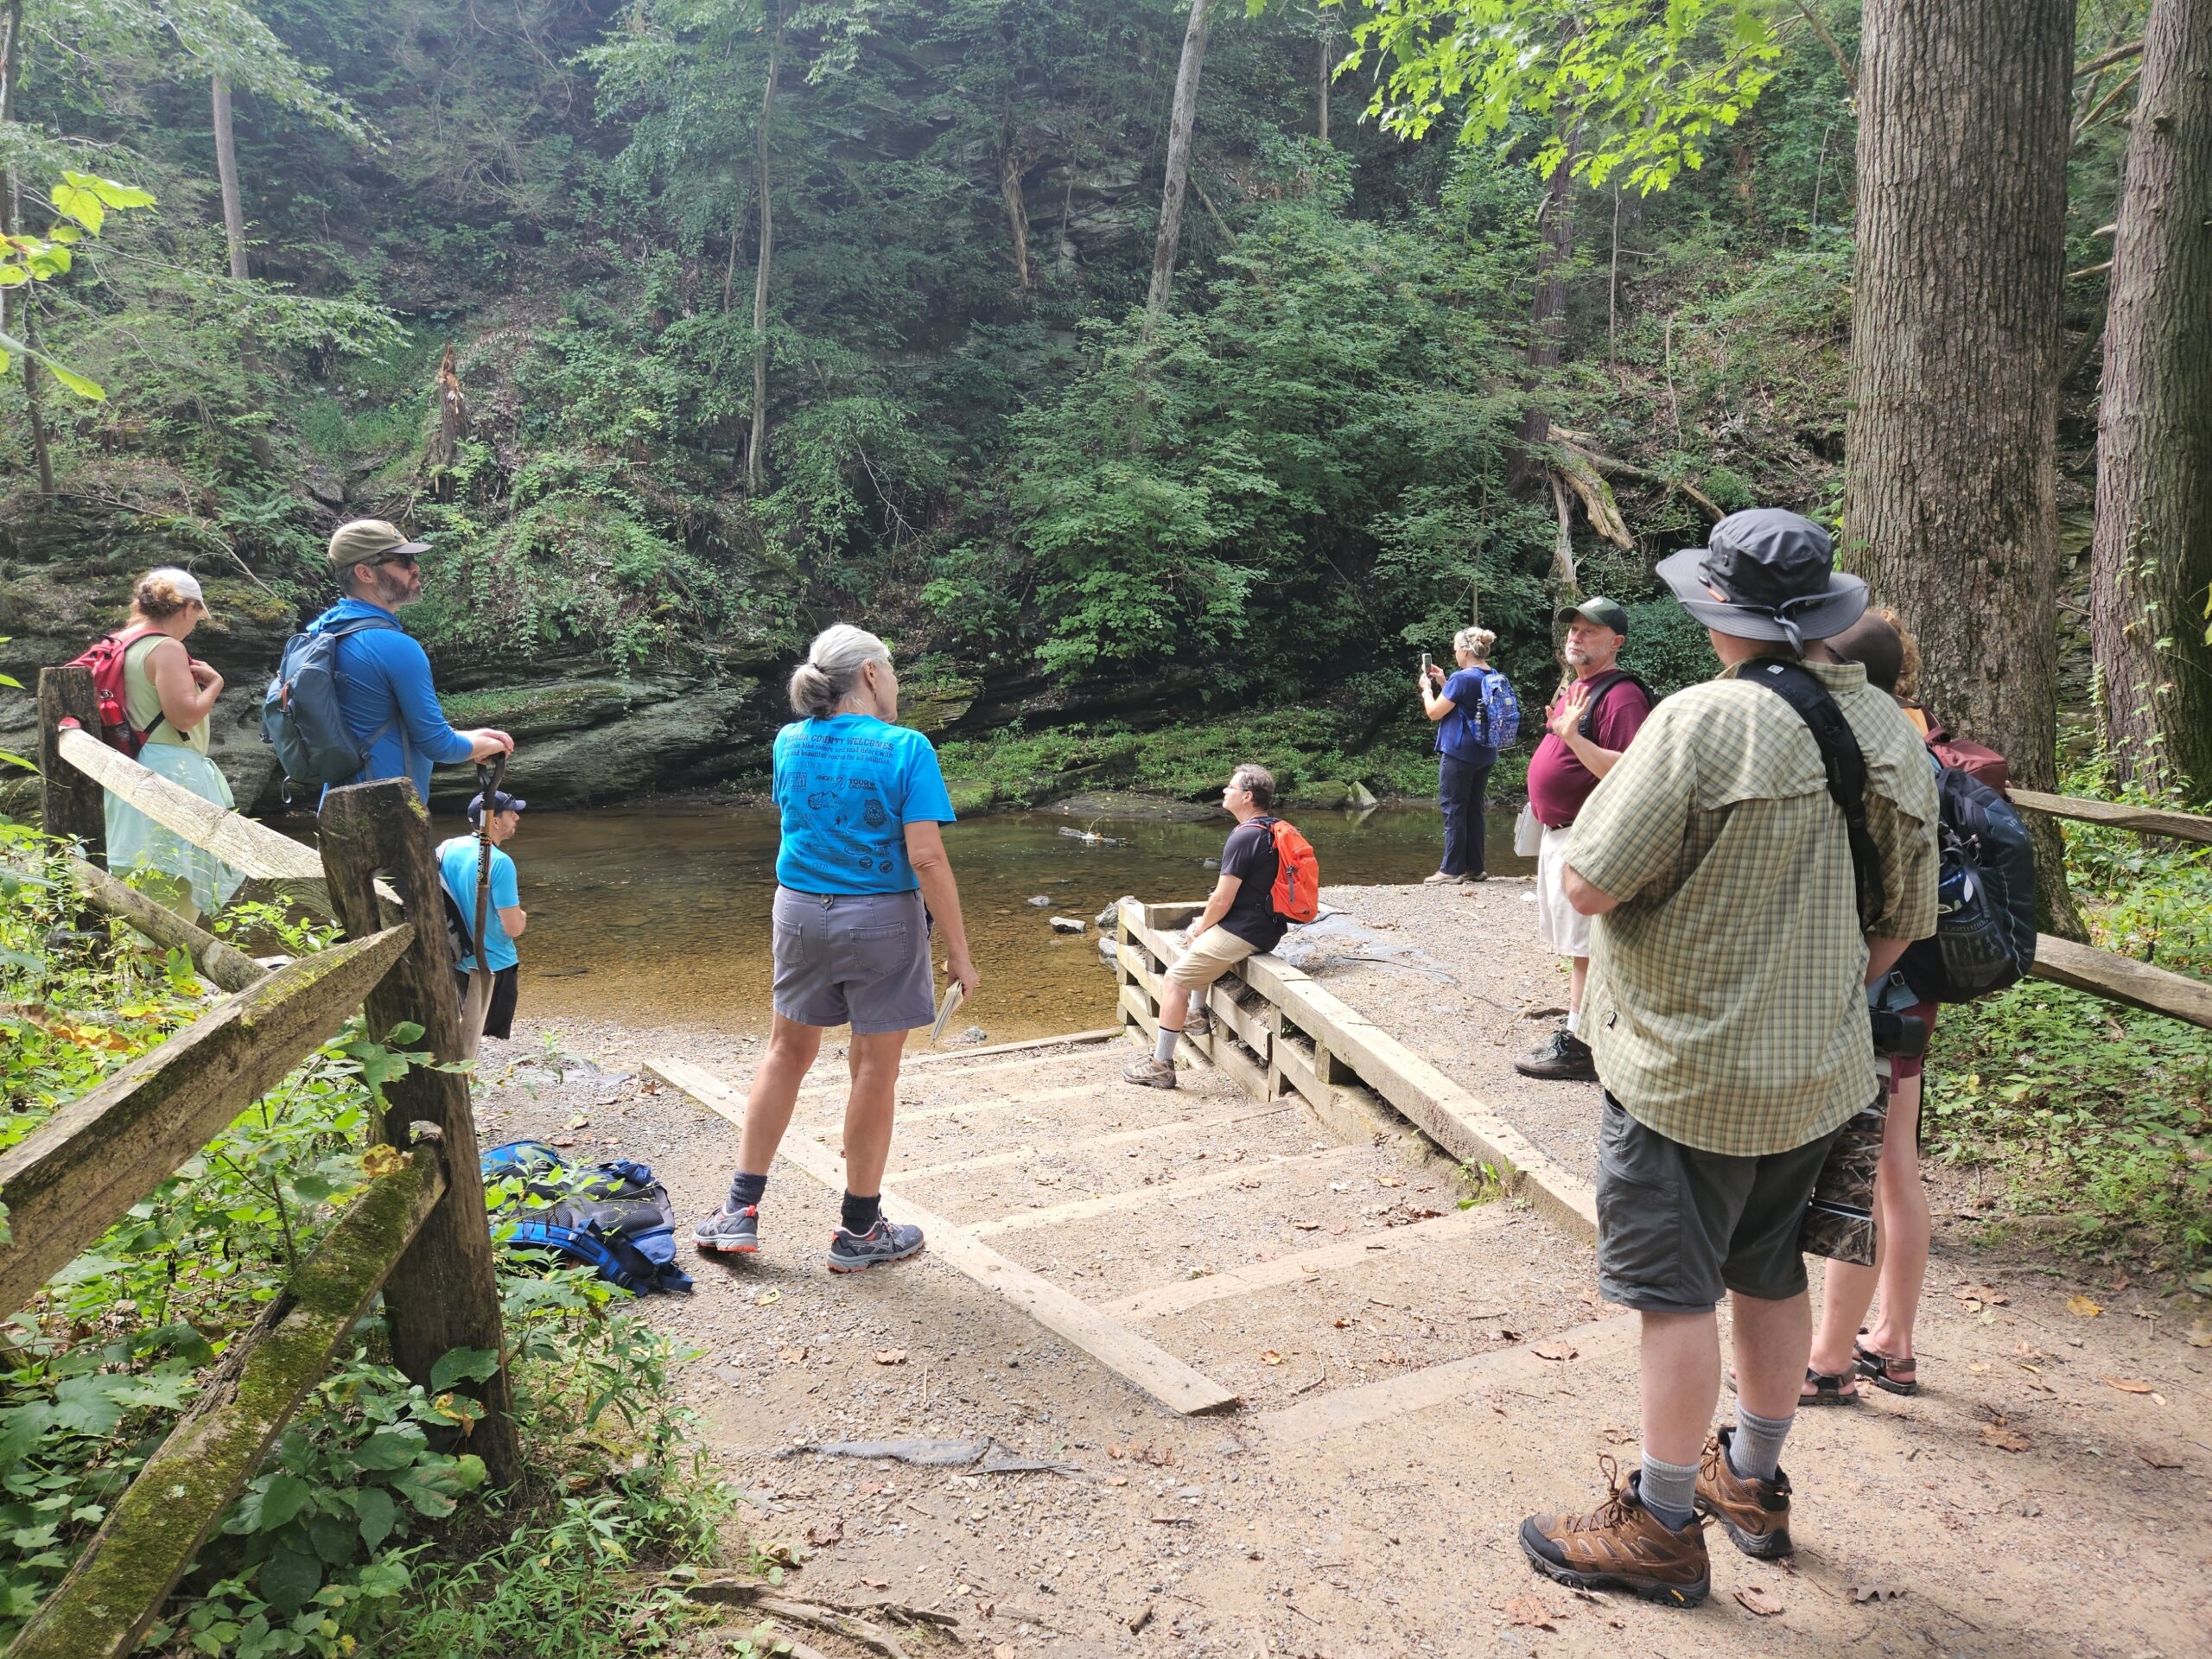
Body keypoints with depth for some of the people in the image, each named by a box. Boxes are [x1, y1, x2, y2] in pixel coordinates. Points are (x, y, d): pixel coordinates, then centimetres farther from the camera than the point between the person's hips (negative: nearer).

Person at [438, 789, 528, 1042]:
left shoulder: (446, 849, -3)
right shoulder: (499, 862, -24)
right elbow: (514, 928, -25)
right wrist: (521, 916, -2)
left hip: (458, 962, 7)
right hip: (493, 966, -7)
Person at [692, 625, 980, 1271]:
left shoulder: (789, 743, 3)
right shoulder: (904, 749, -13)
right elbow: (926, 858, -19)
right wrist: (958, 952, -13)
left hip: (801, 912, 5)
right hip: (882, 921, -5)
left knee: (787, 1050, 19)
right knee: (875, 1069, 7)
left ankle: (740, 1211, 24)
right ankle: (859, 1230, 19)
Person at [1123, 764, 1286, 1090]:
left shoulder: (1243, 838, -22)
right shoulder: (1274, 828, 8)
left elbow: (1222, 901, -22)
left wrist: (1201, 928, -2)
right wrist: (1202, 924, 15)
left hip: (1243, 932, -10)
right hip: (1267, 925, 10)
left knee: (1176, 979, -4)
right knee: (1193, 933, 32)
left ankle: (1160, 1065, -2)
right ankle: (1197, 1015, 40)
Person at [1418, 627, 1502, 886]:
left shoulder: (1462, 679, -16)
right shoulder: (1493, 678, 10)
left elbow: (1434, 712, -9)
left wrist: (1426, 688, 8)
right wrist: (1443, 683, 20)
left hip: (1459, 753, -8)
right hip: (1485, 754, 8)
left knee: (1453, 809, -3)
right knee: (1474, 809, 12)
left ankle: (1452, 869, -2)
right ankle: (1474, 867, 15)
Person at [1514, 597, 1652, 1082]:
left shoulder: (1621, 695, -16)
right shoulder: (1574, 687, 16)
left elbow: (1626, 772, -26)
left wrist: (1574, 737, -31)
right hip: (1559, 832, 11)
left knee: (1586, 946, -6)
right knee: (1577, 945, 17)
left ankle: (1578, 1045, -2)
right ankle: (1577, 1029, 26)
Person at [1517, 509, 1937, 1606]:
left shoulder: (1703, 723, -22)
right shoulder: (1888, 733, 2)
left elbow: (1589, 885, -21)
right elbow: (1906, 917, 9)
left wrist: (1604, 797, -2)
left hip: (1689, 1073, -7)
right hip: (1820, 1068, 8)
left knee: (1676, 1292, 4)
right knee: (1771, 1274, 20)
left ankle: (1661, 1529, 16)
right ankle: (1753, 1484, 37)